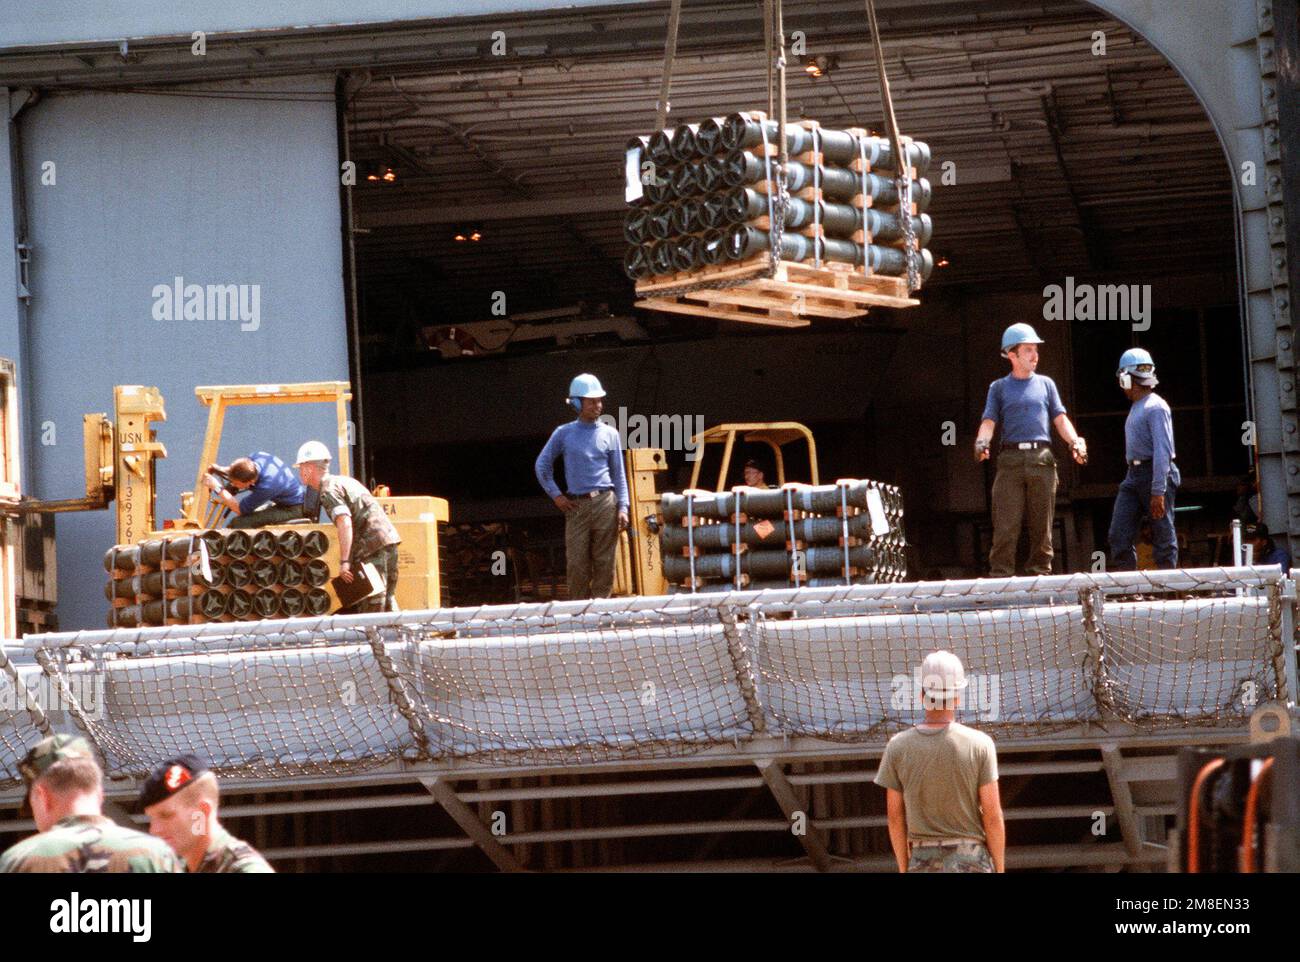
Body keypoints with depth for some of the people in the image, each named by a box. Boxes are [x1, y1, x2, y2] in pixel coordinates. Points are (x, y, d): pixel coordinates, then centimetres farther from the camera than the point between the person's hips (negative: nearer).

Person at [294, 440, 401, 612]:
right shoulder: (344, 480, 22)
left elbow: (345, 522, -21)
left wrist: (344, 562, -23)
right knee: (387, 600, 14)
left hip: (372, 547, -9)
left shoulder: (329, 490, -7)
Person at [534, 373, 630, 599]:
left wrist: (623, 508, 2)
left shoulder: (609, 434, 9)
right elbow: (542, 465, 16)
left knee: (604, 562, -2)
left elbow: (619, 473, 10)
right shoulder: (563, 433, 8)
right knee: (576, 563, -2)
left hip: (605, 503, 0)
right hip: (576, 505, 0)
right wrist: (555, 495, 8)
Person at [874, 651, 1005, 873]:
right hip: (970, 863, -2)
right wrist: (1000, 872, 1)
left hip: (923, 863, 2)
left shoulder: (897, 747, -4)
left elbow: (895, 816, 2)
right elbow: (993, 816, -8)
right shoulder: (980, 744, -9)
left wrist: (903, 871, 12)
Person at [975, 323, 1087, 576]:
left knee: (1042, 522, 1)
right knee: (1006, 523, -8)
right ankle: (1000, 575, -10)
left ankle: (1040, 571, 5)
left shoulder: (1046, 384, 18)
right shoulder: (999, 387, 14)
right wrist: (982, 442, -17)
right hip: (1011, 458, -2)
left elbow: (1060, 419, 13)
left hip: (1042, 459, 2)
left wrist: (1075, 441, -6)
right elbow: (989, 421, 5)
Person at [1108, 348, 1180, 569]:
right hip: (1133, 476, 9)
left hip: (1156, 474, -9)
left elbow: (1162, 451, -18)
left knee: (1163, 536, -2)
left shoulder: (1155, 407, -11)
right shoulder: (1136, 407, 18)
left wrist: (1158, 491, -23)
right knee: (1119, 536, -1)